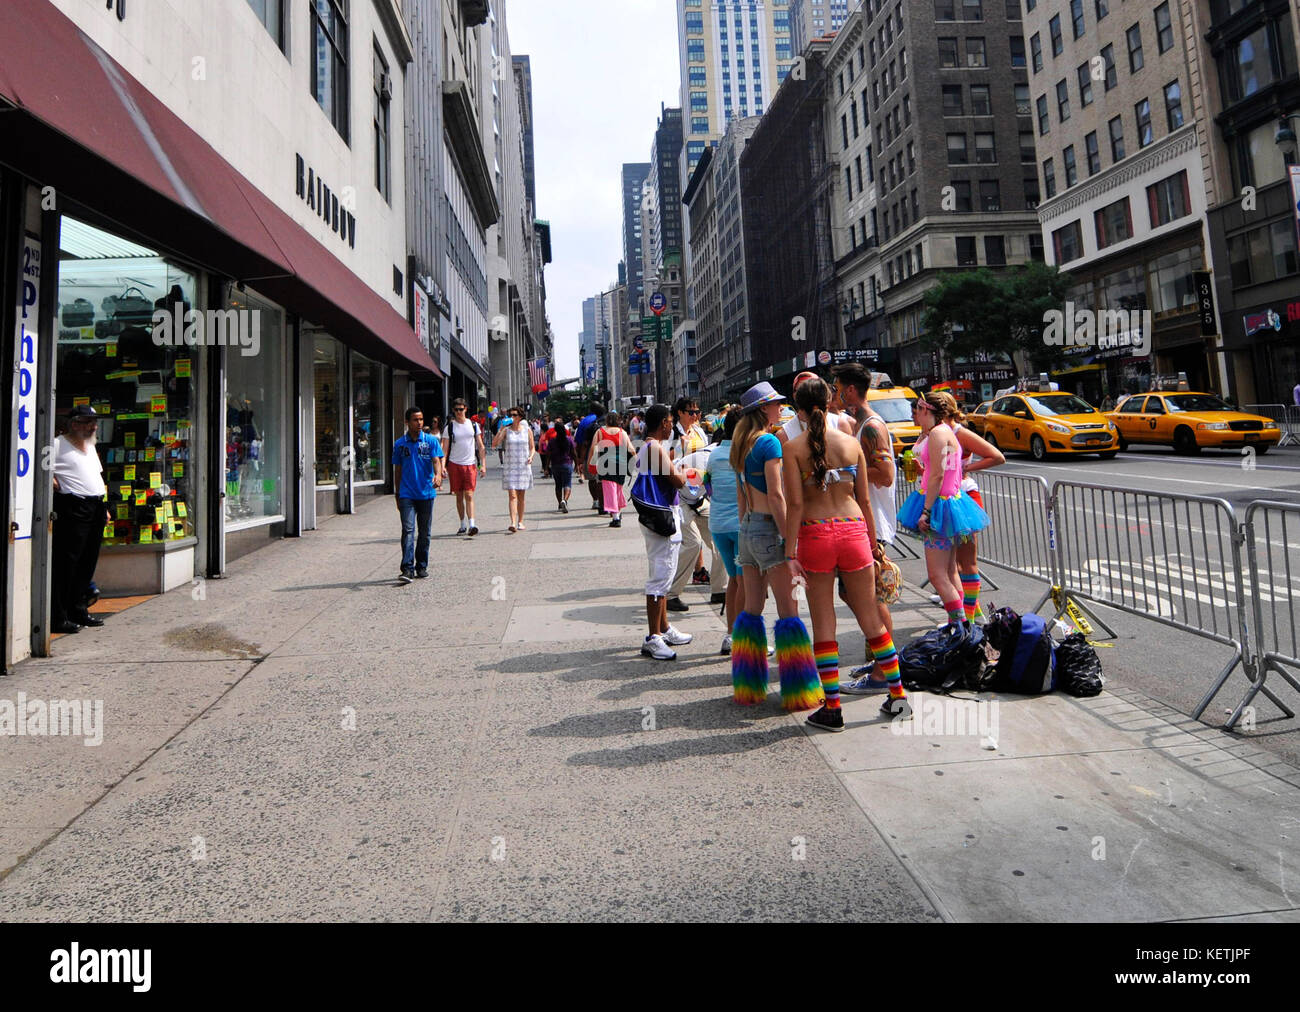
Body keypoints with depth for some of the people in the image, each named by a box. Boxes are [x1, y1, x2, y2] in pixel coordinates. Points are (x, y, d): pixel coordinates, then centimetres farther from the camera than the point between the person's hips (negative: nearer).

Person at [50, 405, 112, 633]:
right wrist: (56, 486, -15)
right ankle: (58, 617, -3)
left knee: (88, 563, 12)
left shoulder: (91, 447, 22)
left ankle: (78, 609, 21)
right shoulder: (58, 445, -5)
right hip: (73, 509, -8)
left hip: (95, 510, 8)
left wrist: (103, 507, 22)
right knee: (65, 563, -7)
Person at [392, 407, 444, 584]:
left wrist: (438, 475, -30)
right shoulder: (400, 444, 7)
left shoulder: (431, 441, 4)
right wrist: (397, 493, 12)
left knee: (424, 532, 8)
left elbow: (436, 461, -8)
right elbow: (397, 470, 13)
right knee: (408, 530, -11)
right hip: (407, 494, 0)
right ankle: (407, 569, -14)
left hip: (426, 493, 1)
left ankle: (422, 566, 20)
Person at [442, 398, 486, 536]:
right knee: (459, 497, 7)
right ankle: (463, 525, 16)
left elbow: (480, 446, 9)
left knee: (469, 495, -10)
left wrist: (483, 465, 2)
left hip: (470, 464, -1)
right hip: (454, 464, 1)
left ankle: (471, 524, -15)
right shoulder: (450, 427, 4)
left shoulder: (474, 425, 7)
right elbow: (444, 448, 2)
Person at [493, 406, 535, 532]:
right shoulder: (506, 430, 1)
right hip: (509, 466, -2)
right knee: (512, 495, -11)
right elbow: (494, 443, -10)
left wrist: (531, 456, -7)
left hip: (524, 466, 2)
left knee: (521, 496, 9)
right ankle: (513, 523, -18)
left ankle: (520, 522, 19)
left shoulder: (527, 430, 5)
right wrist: (500, 429, -15)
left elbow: (532, 447, 12)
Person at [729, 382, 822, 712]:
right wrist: (789, 540, -15)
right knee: (788, 611, -3)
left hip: (746, 528, 9)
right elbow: (776, 495, -17)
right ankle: (799, 692, 2)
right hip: (768, 528, -9)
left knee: (752, 607, 13)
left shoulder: (742, 444, 13)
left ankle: (748, 686, 19)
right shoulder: (769, 442, -12)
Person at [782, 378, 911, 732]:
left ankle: (832, 708, 10)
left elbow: (795, 504, -9)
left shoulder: (793, 448, -5)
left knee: (823, 625, 6)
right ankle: (897, 696, 23)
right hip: (854, 531, 2)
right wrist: (872, 540, 17)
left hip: (815, 534, -2)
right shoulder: (851, 443, 3)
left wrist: (790, 553, -6)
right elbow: (864, 499, 6)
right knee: (870, 619, 14)